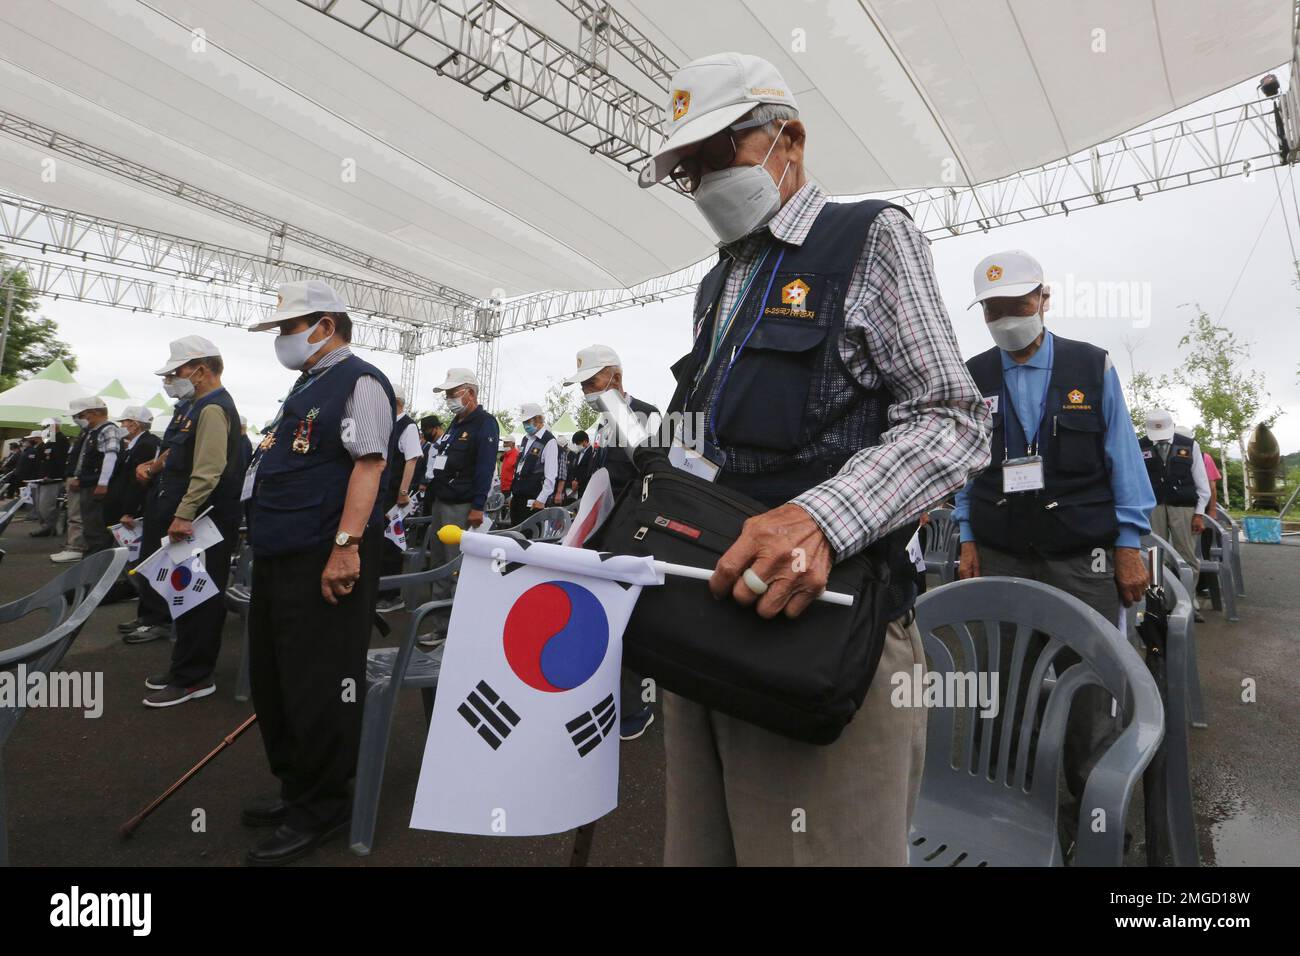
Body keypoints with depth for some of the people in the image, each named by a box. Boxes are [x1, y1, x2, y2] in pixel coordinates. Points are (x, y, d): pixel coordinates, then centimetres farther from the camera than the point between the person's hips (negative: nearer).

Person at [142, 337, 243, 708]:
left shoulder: (213, 409, -15)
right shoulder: (202, 406, 17)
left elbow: (208, 471, -24)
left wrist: (183, 515, -25)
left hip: (203, 524, -11)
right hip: (193, 520, 11)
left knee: (199, 600, -3)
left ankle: (192, 679, 6)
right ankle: (185, 669, 27)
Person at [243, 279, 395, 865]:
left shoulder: (359, 382, -9)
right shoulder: (306, 386, 21)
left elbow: (368, 464, -20)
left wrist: (346, 545, -27)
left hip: (324, 563, -10)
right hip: (278, 559, 11)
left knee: (317, 686, -1)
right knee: (273, 680, 18)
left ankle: (322, 808, 16)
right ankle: (295, 788, 34)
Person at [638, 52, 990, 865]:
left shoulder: (872, 238, 1)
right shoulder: (718, 286, 21)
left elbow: (953, 425, -9)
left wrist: (821, 517, -26)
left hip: (825, 632, -7)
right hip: (704, 623, 7)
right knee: (701, 844, 17)